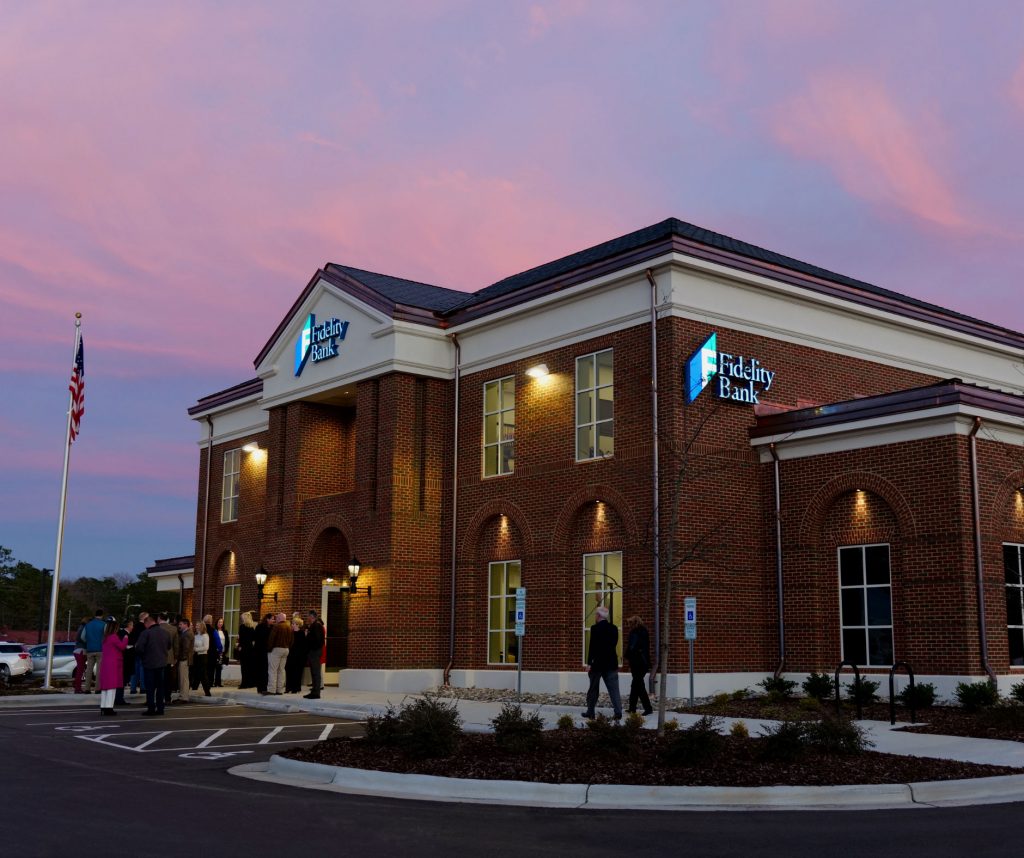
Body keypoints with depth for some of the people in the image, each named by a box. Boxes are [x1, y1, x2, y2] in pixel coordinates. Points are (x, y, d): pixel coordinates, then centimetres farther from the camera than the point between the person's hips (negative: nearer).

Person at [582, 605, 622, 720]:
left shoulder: (595, 628, -12)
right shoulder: (614, 628, 4)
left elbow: (592, 646, -14)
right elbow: (614, 643, 12)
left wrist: (589, 663, -11)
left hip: (597, 663, -4)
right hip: (611, 663, 4)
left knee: (593, 688, 11)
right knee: (614, 689, 1)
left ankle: (590, 712, 18)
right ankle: (618, 713, -9)